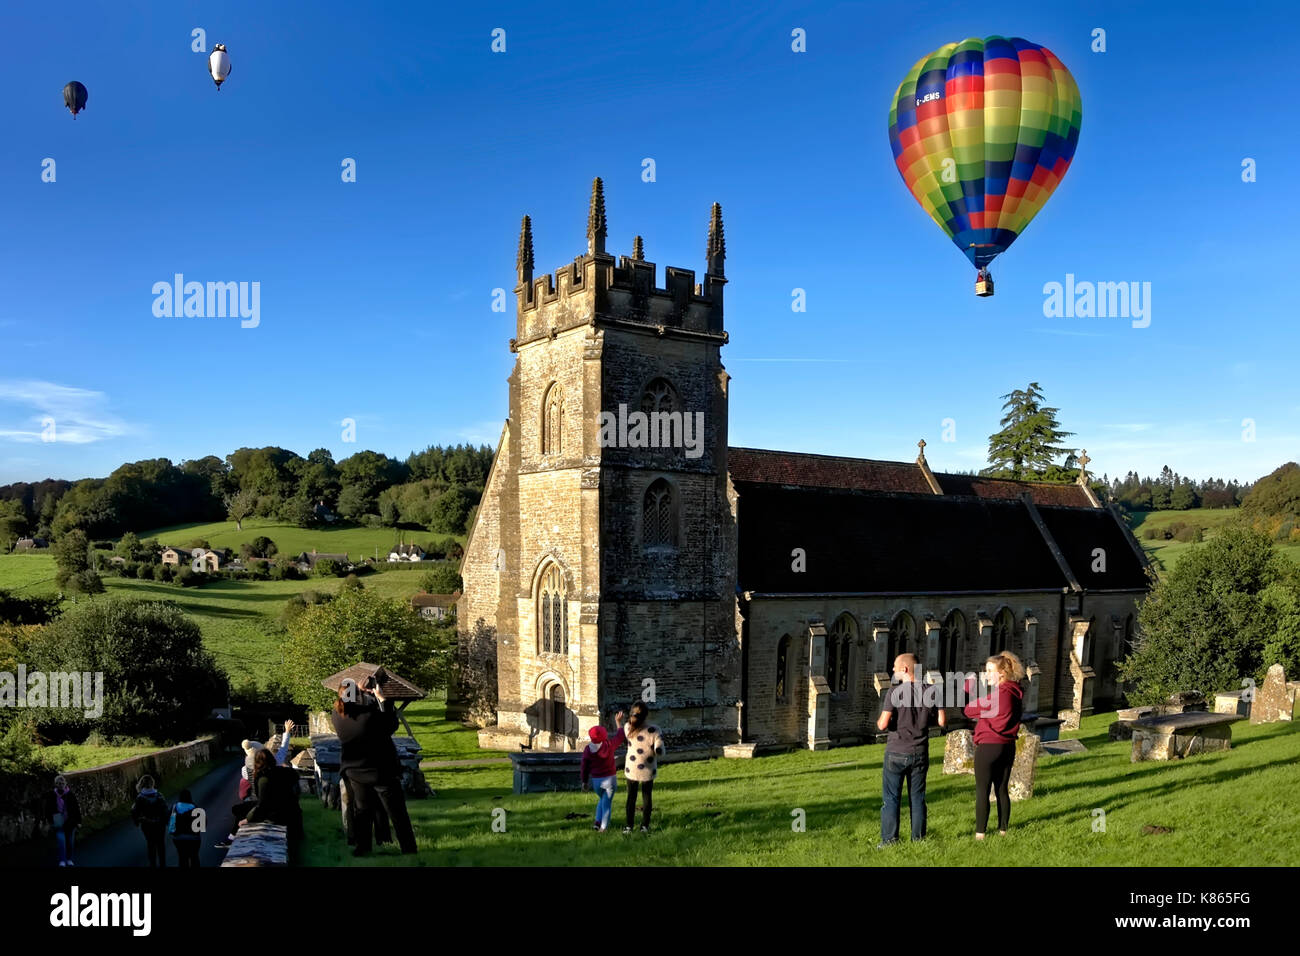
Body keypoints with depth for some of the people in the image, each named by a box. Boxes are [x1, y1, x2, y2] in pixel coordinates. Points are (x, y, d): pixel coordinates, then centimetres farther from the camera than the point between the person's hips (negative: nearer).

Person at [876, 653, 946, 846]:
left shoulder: (895, 692, -14)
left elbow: (883, 724, -17)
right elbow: (941, 721, 1)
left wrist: (879, 722, 6)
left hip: (896, 753, -4)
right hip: (920, 753, 4)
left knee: (891, 798, 4)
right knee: (917, 798, 12)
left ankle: (889, 840, 4)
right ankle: (919, 839, 16)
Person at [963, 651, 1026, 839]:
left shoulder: (997, 695, -21)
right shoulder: (1015, 693, 6)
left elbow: (969, 710, -11)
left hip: (988, 746, -8)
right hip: (1008, 747, 8)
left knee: (982, 791, 1)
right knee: (1002, 789, 15)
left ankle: (980, 832, 4)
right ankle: (1003, 829, 20)